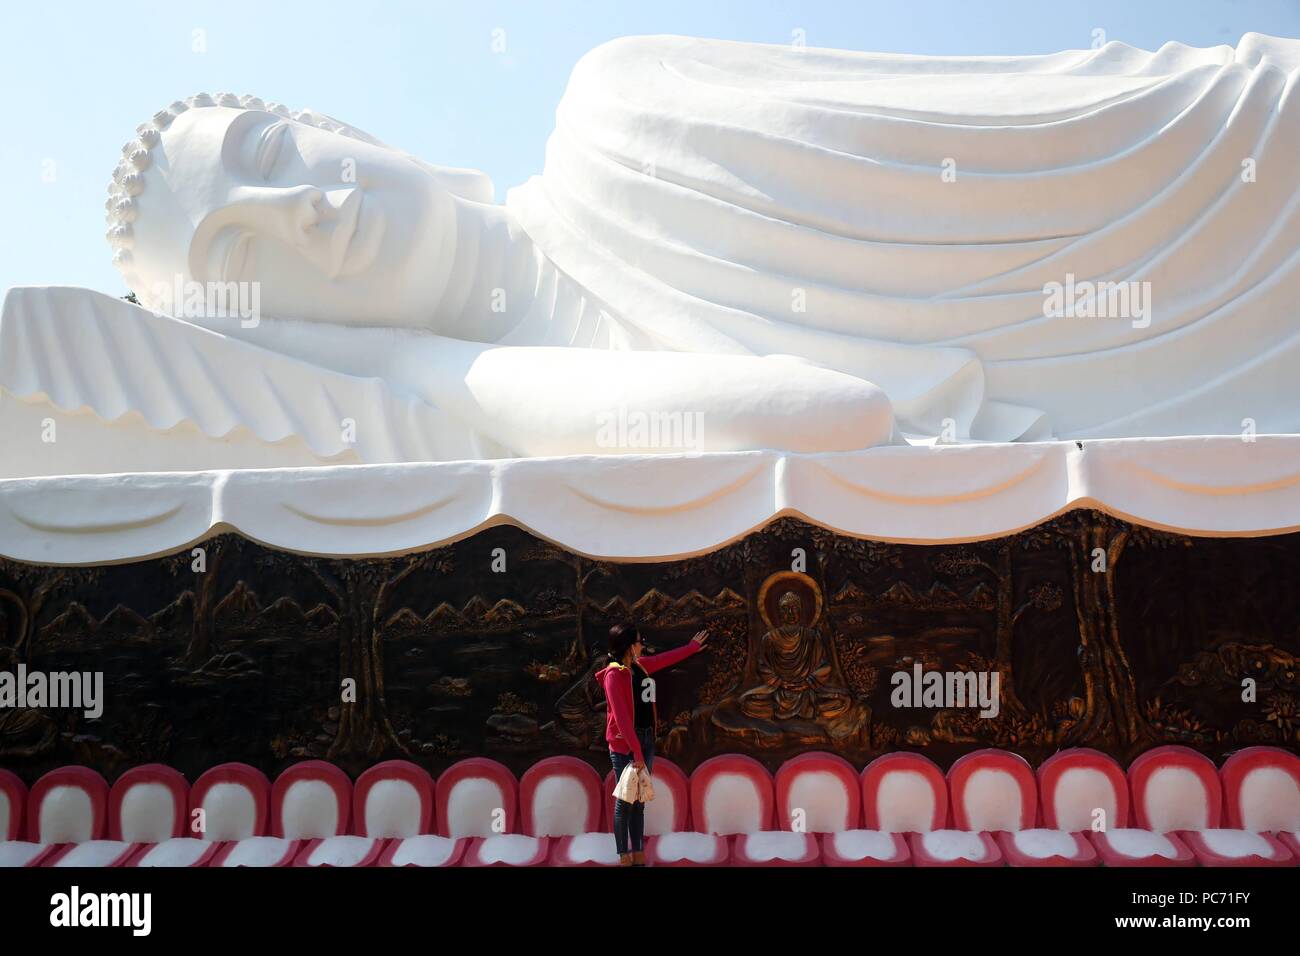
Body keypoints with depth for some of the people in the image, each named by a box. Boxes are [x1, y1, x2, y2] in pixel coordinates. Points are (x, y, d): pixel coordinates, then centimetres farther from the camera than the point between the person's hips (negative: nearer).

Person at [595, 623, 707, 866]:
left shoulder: (639, 666, 8)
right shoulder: (614, 674, -14)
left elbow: (666, 658, 27)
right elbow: (621, 717, -18)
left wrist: (692, 646, 39)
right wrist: (636, 752, -20)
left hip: (647, 739, 7)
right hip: (625, 743, -7)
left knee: (639, 801, 10)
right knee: (625, 801, -2)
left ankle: (639, 855, 15)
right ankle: (624, 857, 5)